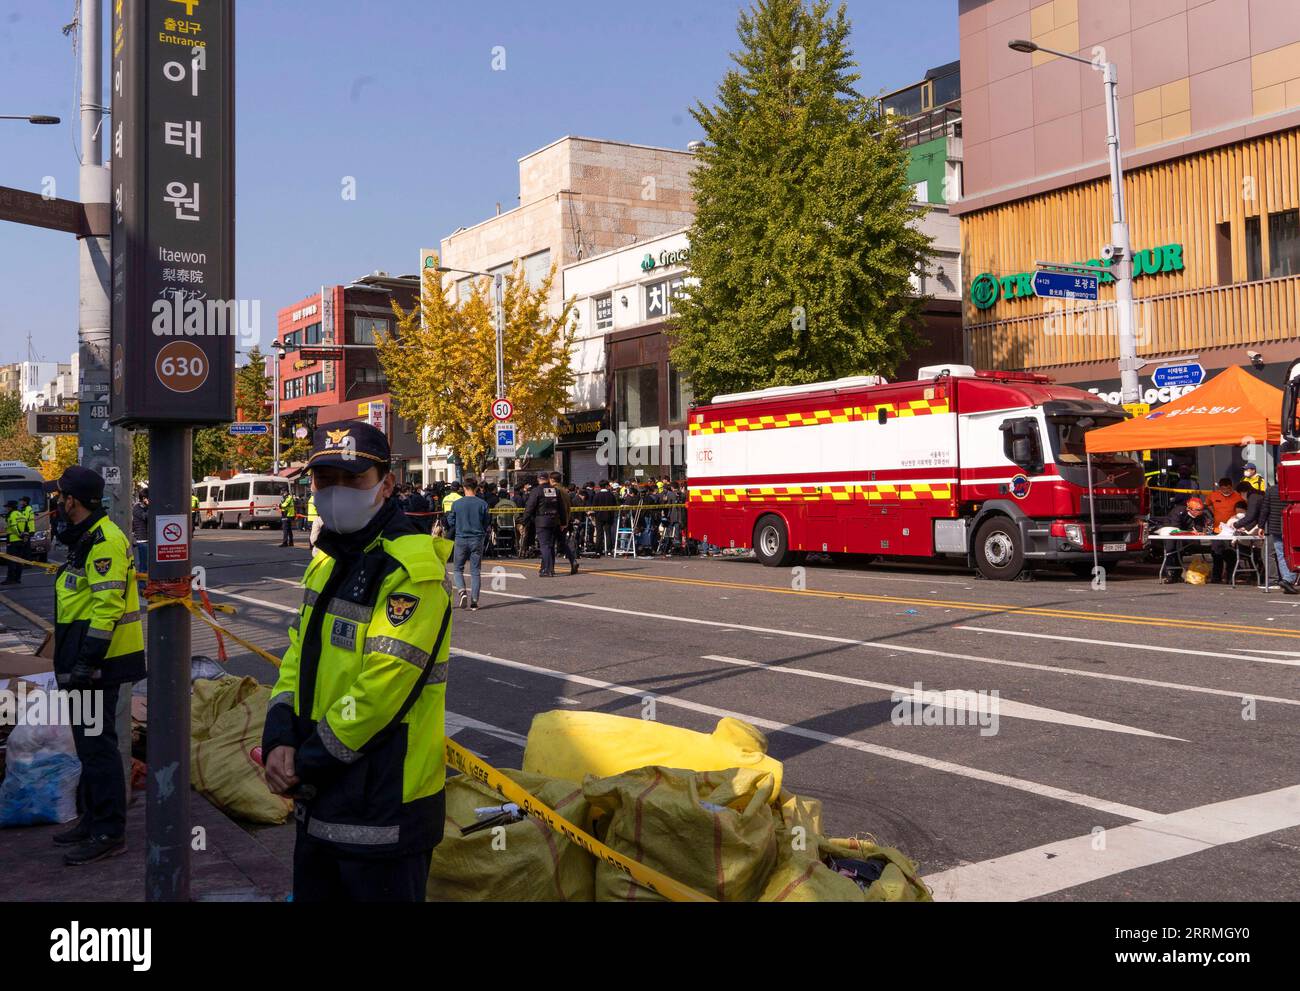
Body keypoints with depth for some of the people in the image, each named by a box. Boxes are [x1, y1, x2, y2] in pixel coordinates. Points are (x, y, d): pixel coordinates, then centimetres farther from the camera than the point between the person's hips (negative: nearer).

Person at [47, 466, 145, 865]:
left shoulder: (104, 541, -18)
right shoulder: (85, 538, 16)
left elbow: (108, 605, -24)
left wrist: (87, 660, -26)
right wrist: (74, 660, 23)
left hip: (98, 661, -11)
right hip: (85, 657, 11)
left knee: (97, 743, -7)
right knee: (89, 742, 18)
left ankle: (109, 833, 0)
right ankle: (93, 820, 29)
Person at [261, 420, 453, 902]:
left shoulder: (411, 569, -19)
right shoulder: (326, 562, 11)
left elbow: (380, 689, -23)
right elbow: (298, 655, 11)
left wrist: (307, 766, -14)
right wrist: (279, 741, -5)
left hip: (384, 804, -9)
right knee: (314, 891, 22)